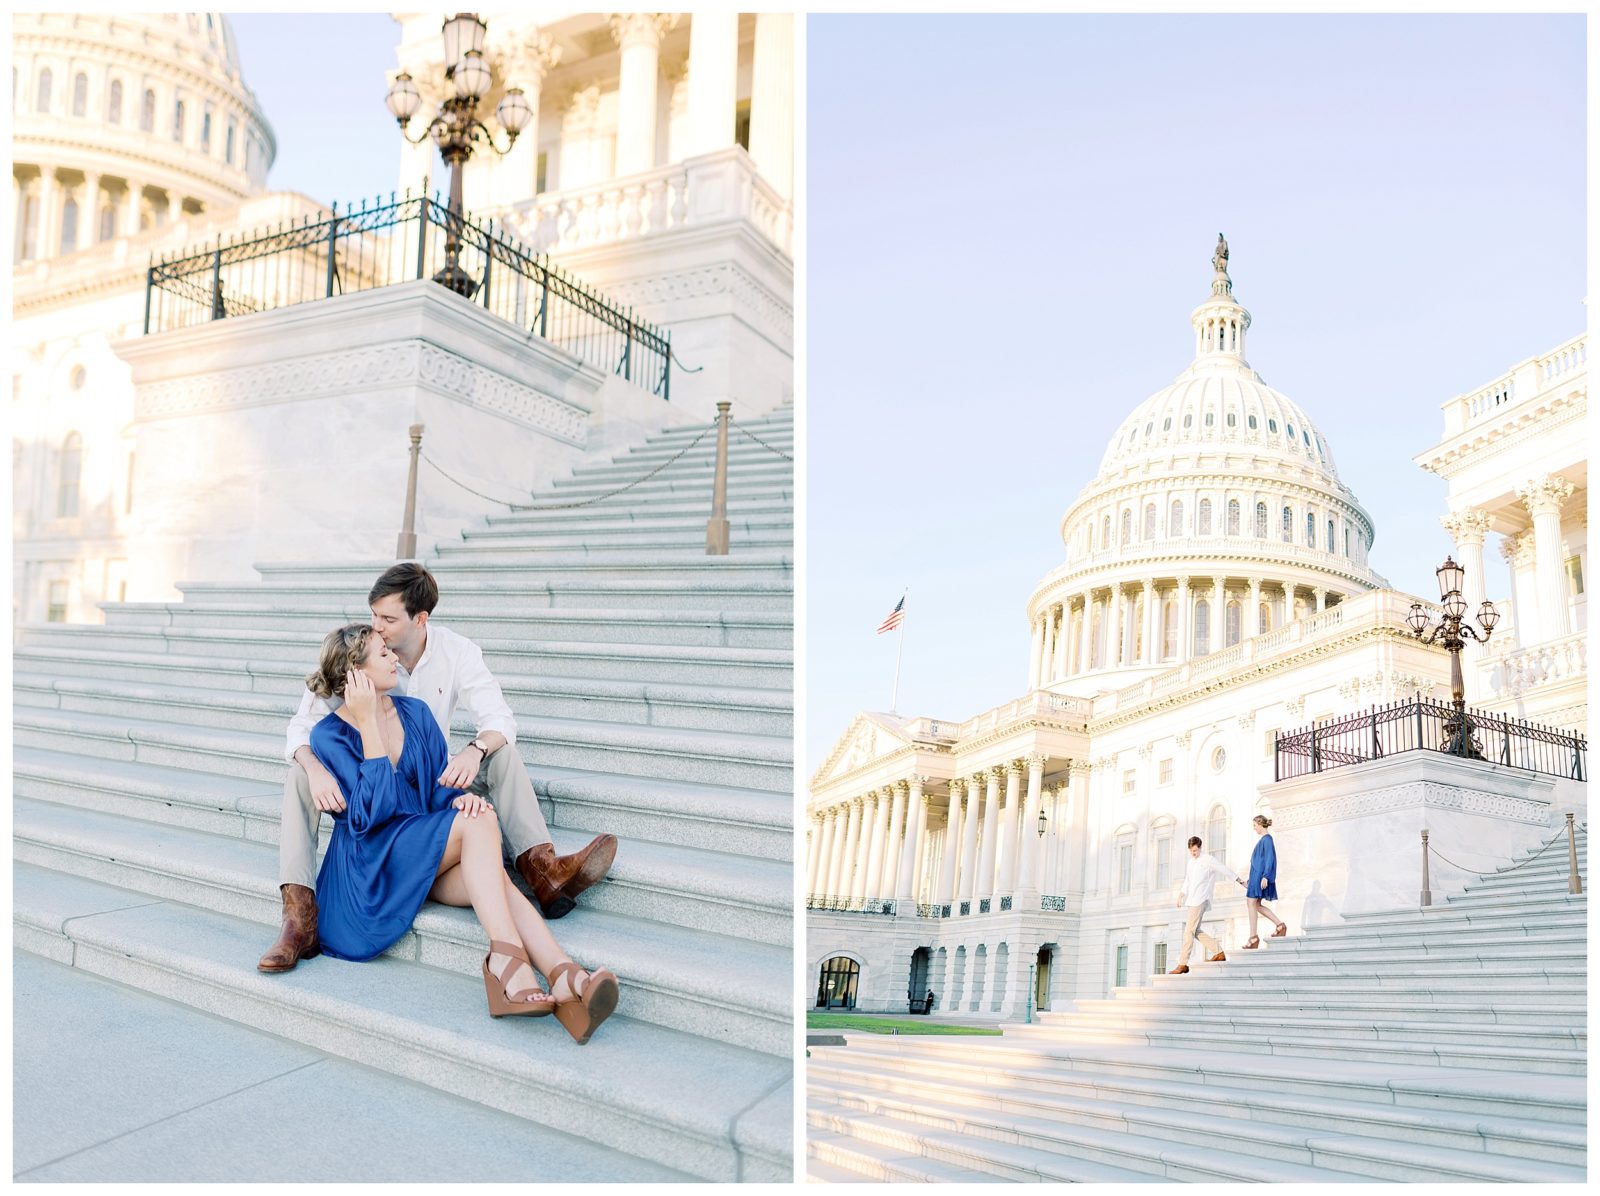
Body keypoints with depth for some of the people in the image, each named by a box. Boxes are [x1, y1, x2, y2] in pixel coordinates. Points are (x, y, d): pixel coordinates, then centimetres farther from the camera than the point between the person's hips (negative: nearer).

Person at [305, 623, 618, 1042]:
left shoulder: (415, 712, 9)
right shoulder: (329, 735, -5)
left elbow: (440, 790, 8)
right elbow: (372, 811, -18)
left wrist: (461, 797, -17)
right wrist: (367, 722, -17)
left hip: (427, 858, 4)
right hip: (372, 863, -4)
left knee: (491, 873, -31)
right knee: (479, 821, -31)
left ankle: (565, 977, -53)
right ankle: (506, 956, -44)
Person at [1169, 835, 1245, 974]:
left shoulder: (1207, 860, -5)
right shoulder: (1190, 862, 17)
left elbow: (1226, 871, 0)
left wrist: (1241, 882, 5)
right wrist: (1180, 896, 11)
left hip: (1200, 900, -9)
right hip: (1192, 901, 9)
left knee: (1189, 931, -12)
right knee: (1196, 931, 10)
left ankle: (1183, 964, -12)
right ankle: (1219, 952, 20)